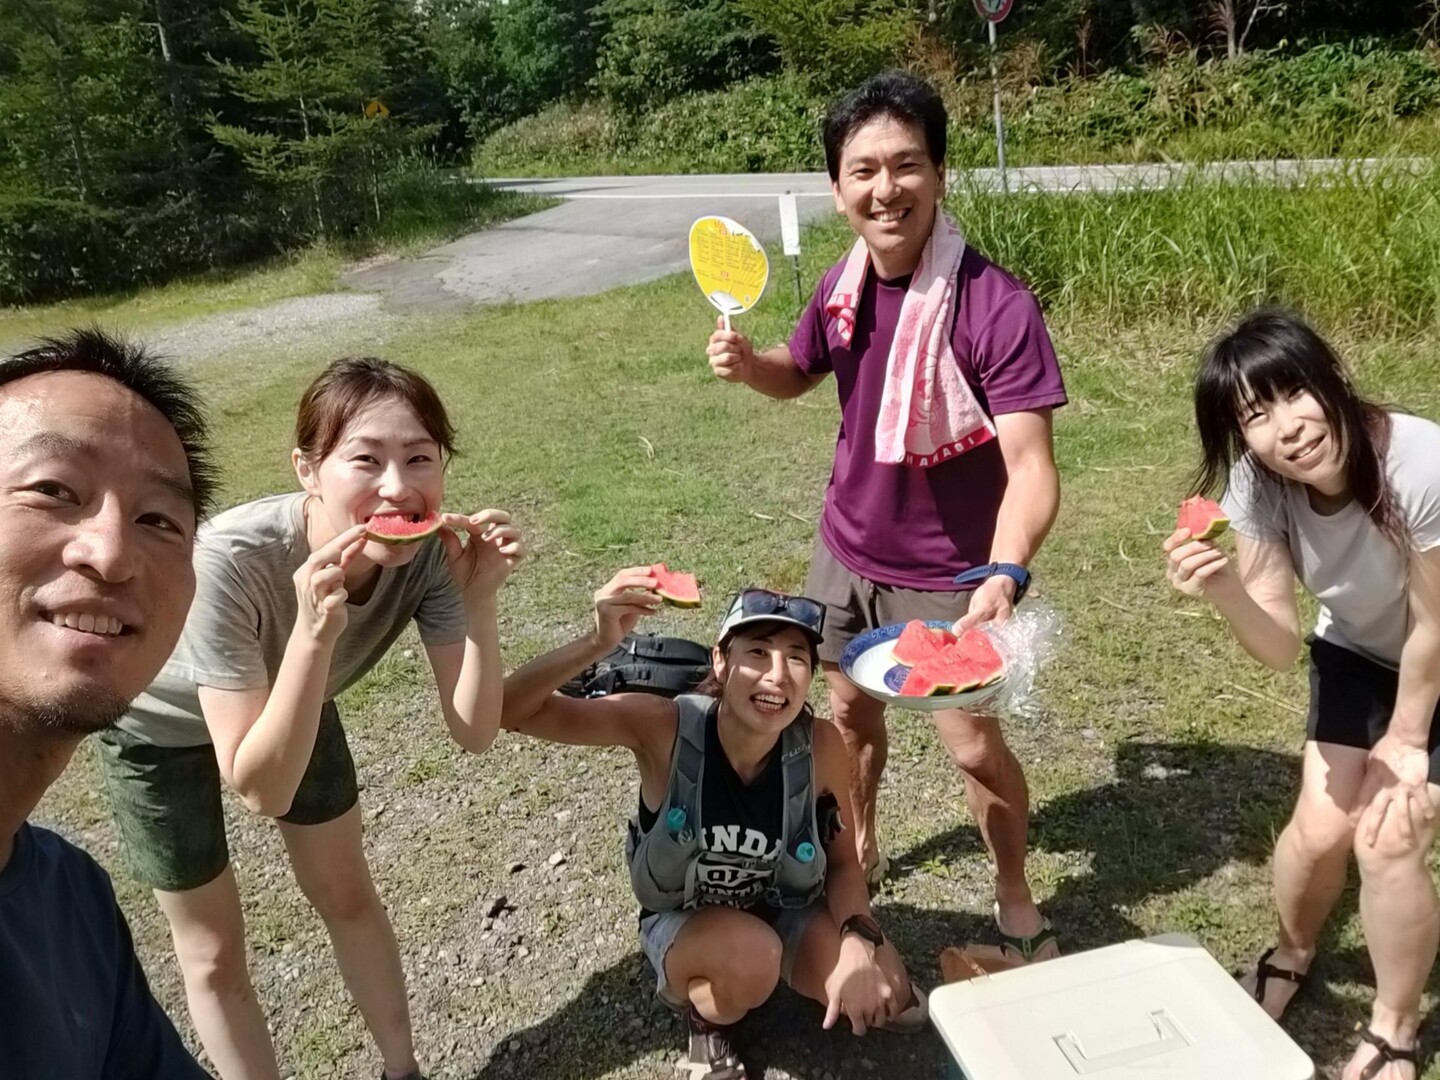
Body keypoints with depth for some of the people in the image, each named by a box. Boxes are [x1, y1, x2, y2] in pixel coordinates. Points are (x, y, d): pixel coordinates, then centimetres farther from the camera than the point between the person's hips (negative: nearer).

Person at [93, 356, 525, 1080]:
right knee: (213, 953, 10)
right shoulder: (231, 562, -43)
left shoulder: (428, 551, -30)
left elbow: (473, 733, -26)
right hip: (162, 724, -3)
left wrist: (478, 602, -40)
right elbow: (260, 790, -39)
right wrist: (315, 633, -51)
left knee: (348, 896, 17)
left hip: (287, 695, 4)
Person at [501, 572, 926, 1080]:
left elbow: (844, 862, -7)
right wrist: (597, 643, -49)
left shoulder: (821, 746, -23)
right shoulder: (663, 725, -29)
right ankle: (701, 1014, 2)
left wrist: (858, 941, -27)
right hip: (684, 921, -2)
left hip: (789, 912, 3)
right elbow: (512, 710, -33)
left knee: (882, 998, -20)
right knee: (749, 956, -34)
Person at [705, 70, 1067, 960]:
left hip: (949, 574, -6)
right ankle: (859, 849, 48)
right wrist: (746, 362, -9)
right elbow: (799, 374, 14)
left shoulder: (997, 305, -26)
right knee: (850, 710, 21)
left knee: (974, 745, 3)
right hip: (847, 549, 6)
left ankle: (1016, 899, 32)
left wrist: (1006, 572, -48)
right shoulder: (841, 286, -7)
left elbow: (1032, 466, -30)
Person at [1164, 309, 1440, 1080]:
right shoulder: (1258, 488, -24)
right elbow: (1280, 648, -23)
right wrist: (1224, 590, -44)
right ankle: (1291, 957, 33)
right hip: (1358, 655, 3)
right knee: (1319, 829, -1)